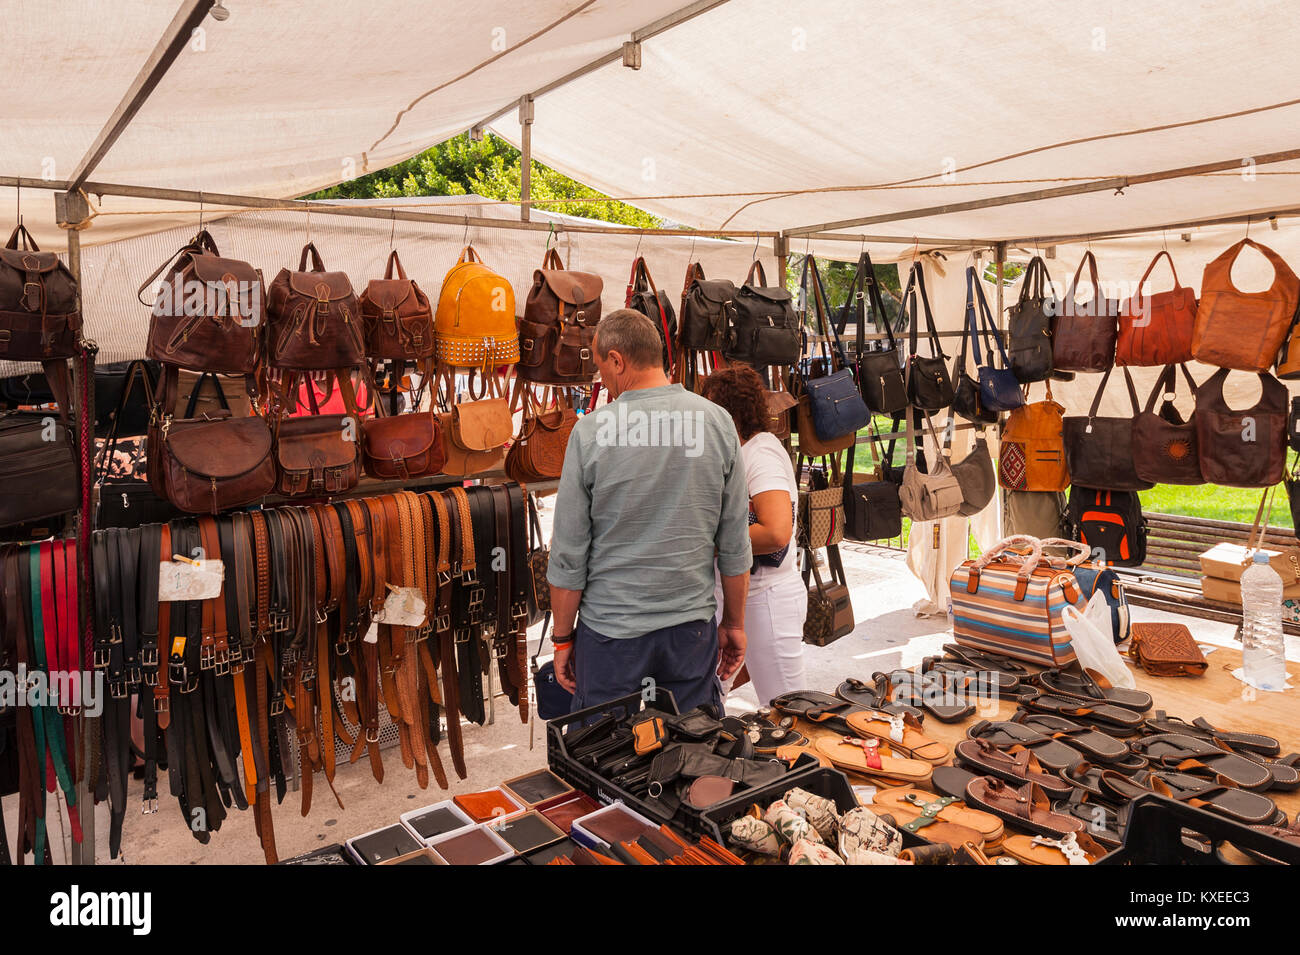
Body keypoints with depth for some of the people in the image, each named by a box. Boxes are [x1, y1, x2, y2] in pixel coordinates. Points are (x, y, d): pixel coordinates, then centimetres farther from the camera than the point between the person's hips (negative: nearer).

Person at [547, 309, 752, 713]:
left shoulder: (591, 431, -11)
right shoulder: (717, 422, -3)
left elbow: (568, 554, -6)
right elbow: (735, 543, 2)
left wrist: (563, 639, 6)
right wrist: (734, 624, 13)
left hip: (610, 632, -2)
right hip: (693, 627, 3)